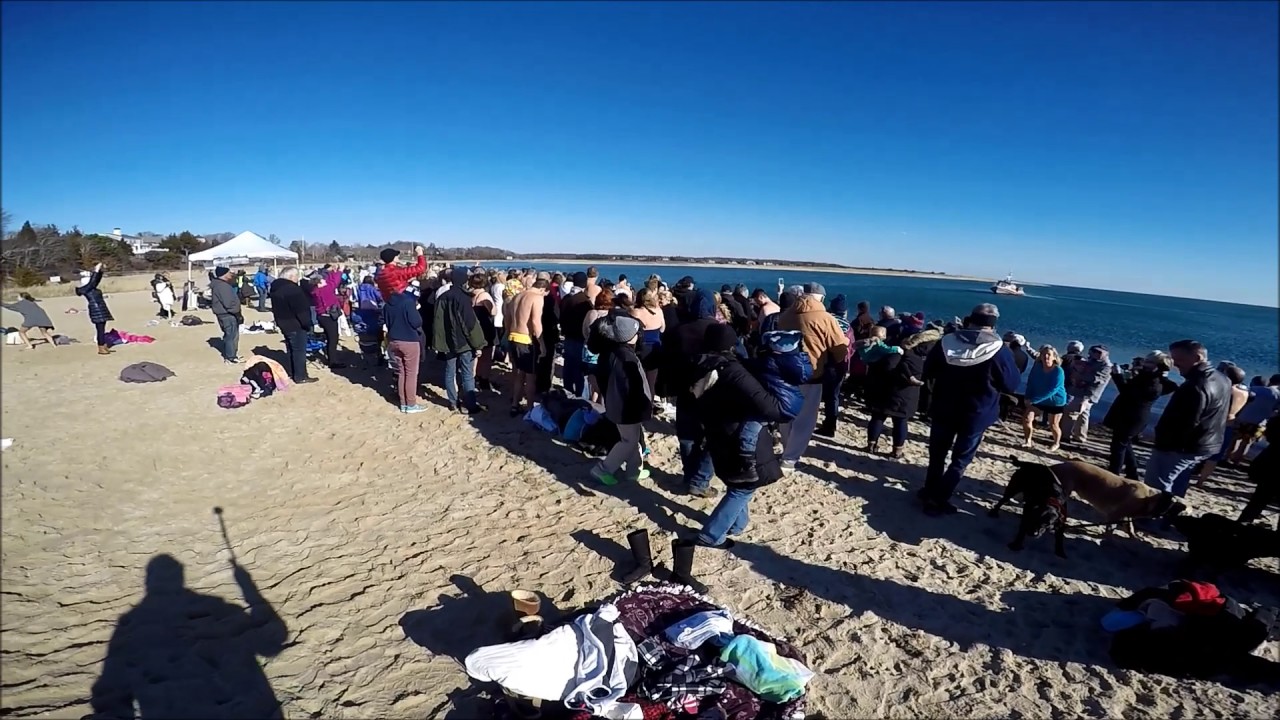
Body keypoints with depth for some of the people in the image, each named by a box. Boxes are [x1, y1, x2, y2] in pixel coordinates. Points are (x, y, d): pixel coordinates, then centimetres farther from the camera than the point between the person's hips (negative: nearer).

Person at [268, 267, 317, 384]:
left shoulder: (275, 288, 10)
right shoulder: (293, 289, -23)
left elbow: (275, 308, 19)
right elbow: (301, 310, -25)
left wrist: (279, 322, 26)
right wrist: (307, 324, -17)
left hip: (284, 324, 10)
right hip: (296, 325, -10)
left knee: (291, 349, 20)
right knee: (299, 350, -3)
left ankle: (291, 373, 29)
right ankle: (300, 376, 1)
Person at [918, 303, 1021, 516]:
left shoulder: (946, 341, -6)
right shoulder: (999, 350, -16)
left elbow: (928, 371, 5)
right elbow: (1011, 385, -6)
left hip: (942, 409, 3)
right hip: (976, 414, -3)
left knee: (937, 453, 19)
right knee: (961, 459, 9)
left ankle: (930, 492, 31)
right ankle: (938, 501, 8)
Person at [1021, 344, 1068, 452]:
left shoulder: (1058, 371, -25)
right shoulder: (1037, 367, -12)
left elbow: (1052, 390, -28)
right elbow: (1030, 382, -3)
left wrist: (1033, 399, -30)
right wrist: (1028, 397, -15)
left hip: (1056, 401, -4)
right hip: (1038, 399, 4)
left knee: (1053, 425, 7)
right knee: (1026, 418, -4)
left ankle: (1056, 443, 34)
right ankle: (1028, 441, 14)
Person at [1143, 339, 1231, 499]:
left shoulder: (1196, 386, -24)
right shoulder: (1222, 380, 10)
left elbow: (1184, 423, -26)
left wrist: (1163, 440, -16)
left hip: (1178, 448, -10)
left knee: (1155, 487, -5)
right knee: (1176, 488, 20)